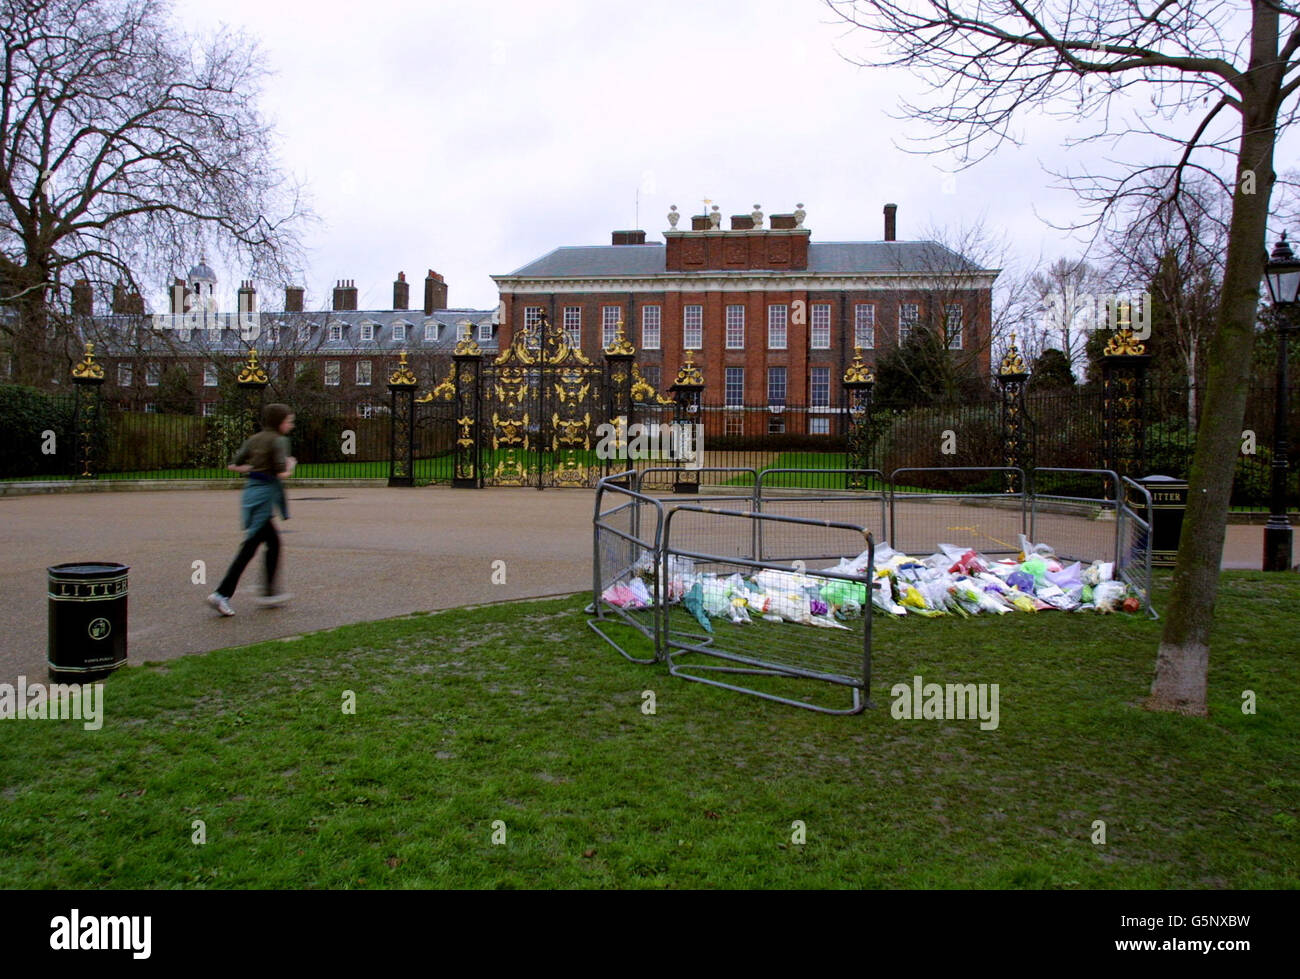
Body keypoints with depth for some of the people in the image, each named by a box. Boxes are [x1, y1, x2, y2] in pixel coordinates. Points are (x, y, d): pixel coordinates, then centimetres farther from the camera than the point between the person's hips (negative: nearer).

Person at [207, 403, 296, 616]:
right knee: (250, 546, -6)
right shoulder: (278, 441, -10)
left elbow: (233, 466, 10)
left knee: (274, 542, 17)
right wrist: (291, 464, 3)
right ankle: (222, 594, -8)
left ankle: (270, 592, 21)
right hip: (265, 494, -9)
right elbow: (283, 473, -17)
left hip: (251, 491, 9)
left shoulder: (254, 440, 12)